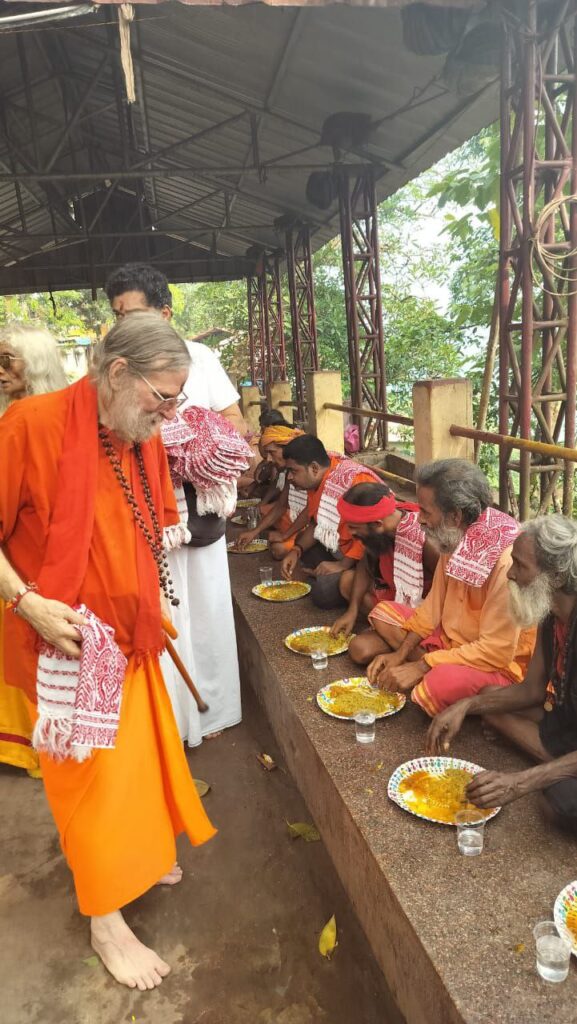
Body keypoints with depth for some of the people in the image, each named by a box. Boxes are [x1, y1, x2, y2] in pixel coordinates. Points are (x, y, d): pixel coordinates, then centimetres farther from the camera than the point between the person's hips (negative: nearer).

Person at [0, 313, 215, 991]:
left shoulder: (144, 437, 2)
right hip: (70, 642, -6)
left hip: (129, 635, 7)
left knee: (138, 751, 20)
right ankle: (104, 920, 28)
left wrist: (152, 604, 8)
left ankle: (137, 854, 47)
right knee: (90, 770, 7)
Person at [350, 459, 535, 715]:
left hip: (499, 662, -8)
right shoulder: (455, 538, -6)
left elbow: (497, 649, -29)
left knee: (437, 686, -36)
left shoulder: (506, 559, -30)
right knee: (383, 612, 5)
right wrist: (400, 653, -4)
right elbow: (435, 603, 6)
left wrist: (420, 667, -25)